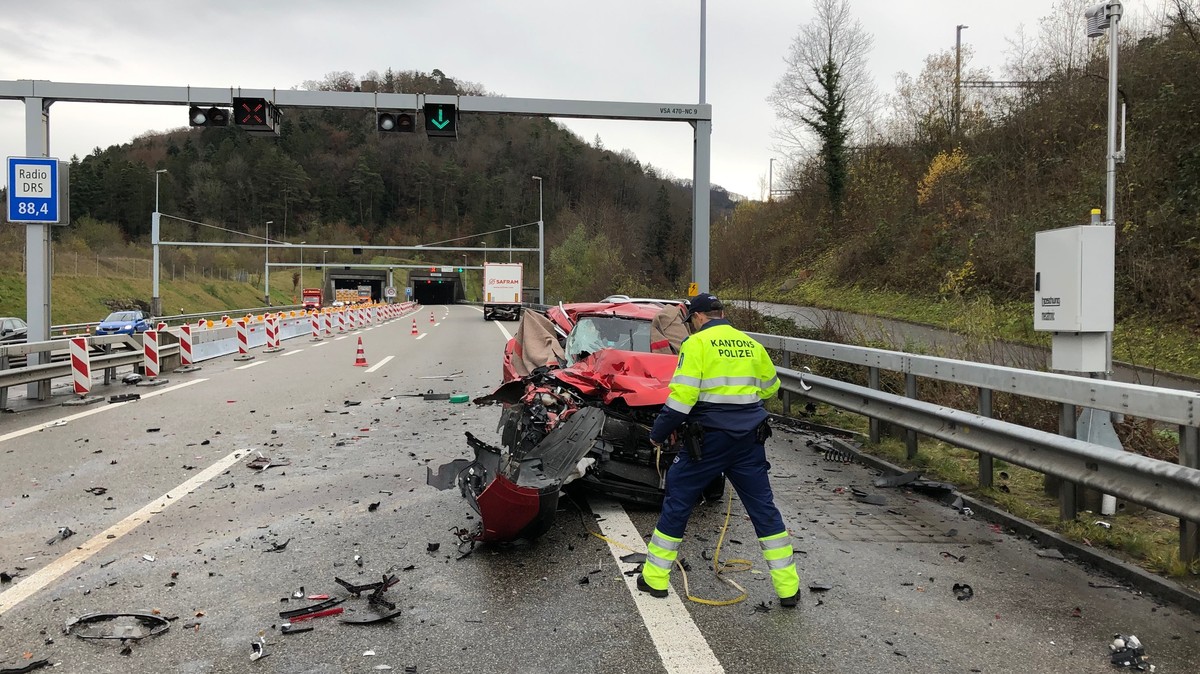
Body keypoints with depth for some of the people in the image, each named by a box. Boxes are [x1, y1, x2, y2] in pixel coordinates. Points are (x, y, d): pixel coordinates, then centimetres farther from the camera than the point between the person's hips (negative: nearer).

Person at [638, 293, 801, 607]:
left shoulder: (697, 344, -8)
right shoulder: (751, 345, 9)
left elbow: (682, 396, -15)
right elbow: (770, 387, 22)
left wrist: (658, 433, -4)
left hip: (709, 439, -4)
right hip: (750, 439, 5)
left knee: (677, 503, 9)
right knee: (763, 507, 12)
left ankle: (655, 577, 18)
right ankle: (788, 587, 14)